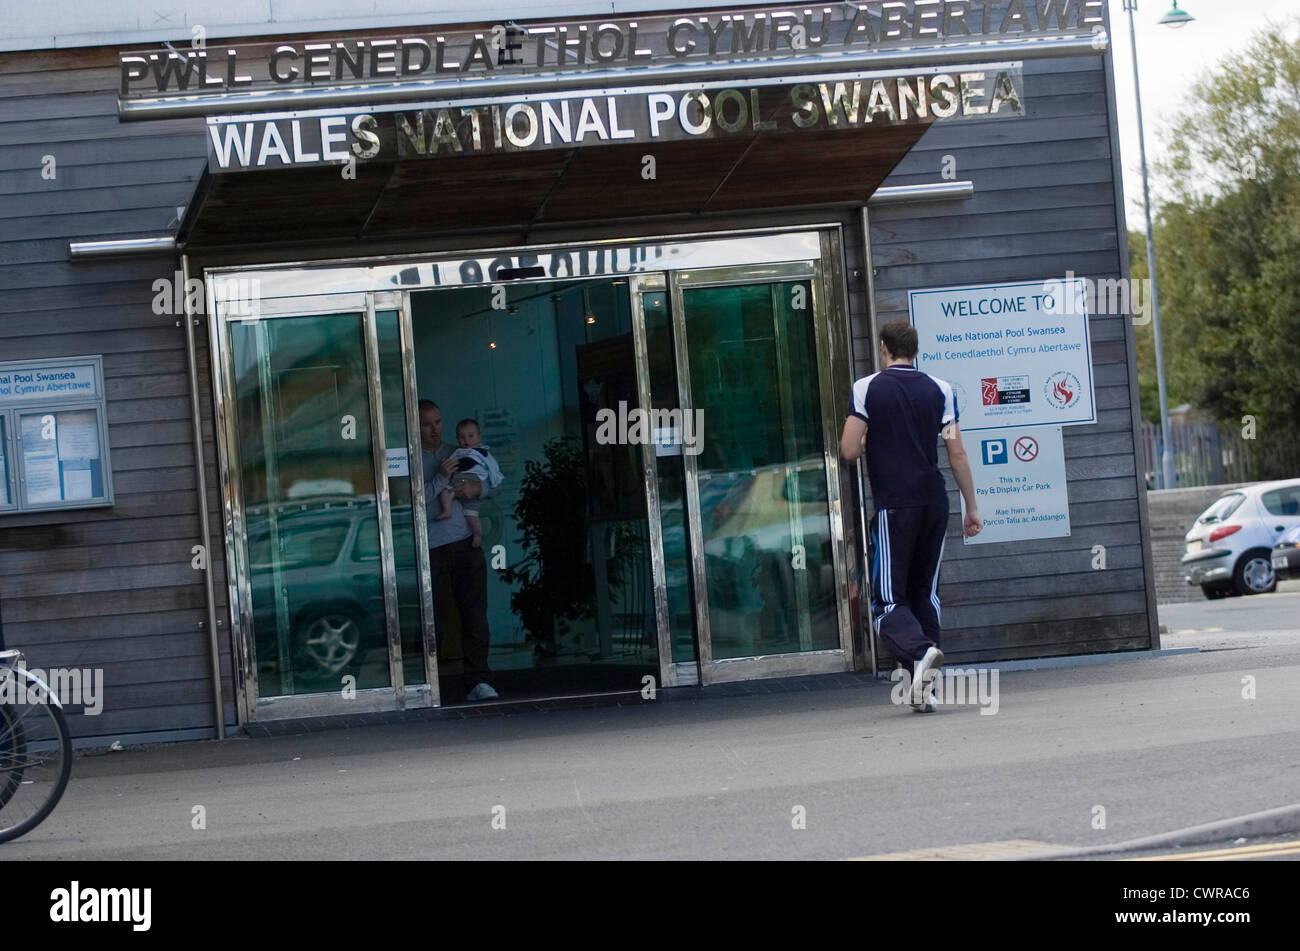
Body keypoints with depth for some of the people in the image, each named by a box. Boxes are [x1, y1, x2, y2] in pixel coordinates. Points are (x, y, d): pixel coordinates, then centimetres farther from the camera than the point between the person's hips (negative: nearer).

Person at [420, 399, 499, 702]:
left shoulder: (457, 453, 17)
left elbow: (492, 485, 21)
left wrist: (478, 488, -1)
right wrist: (441, 479, -16)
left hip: (466, 542, 4)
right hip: (431, 549, -4)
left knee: (475, 614, -1)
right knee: (435, 618, -4)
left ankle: (478, 681, 0)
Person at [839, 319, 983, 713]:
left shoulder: (867, 389, -2)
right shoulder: (939, 390, 7)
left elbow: (849, 451, -5)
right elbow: (958, 454, 5)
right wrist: (972, 507, 12)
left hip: (894, 507, -4)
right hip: (935, 503, 4)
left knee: (888, 599, -1)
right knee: (925, 594, 14)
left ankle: (920, 651, -30)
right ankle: (925, 689, 7)